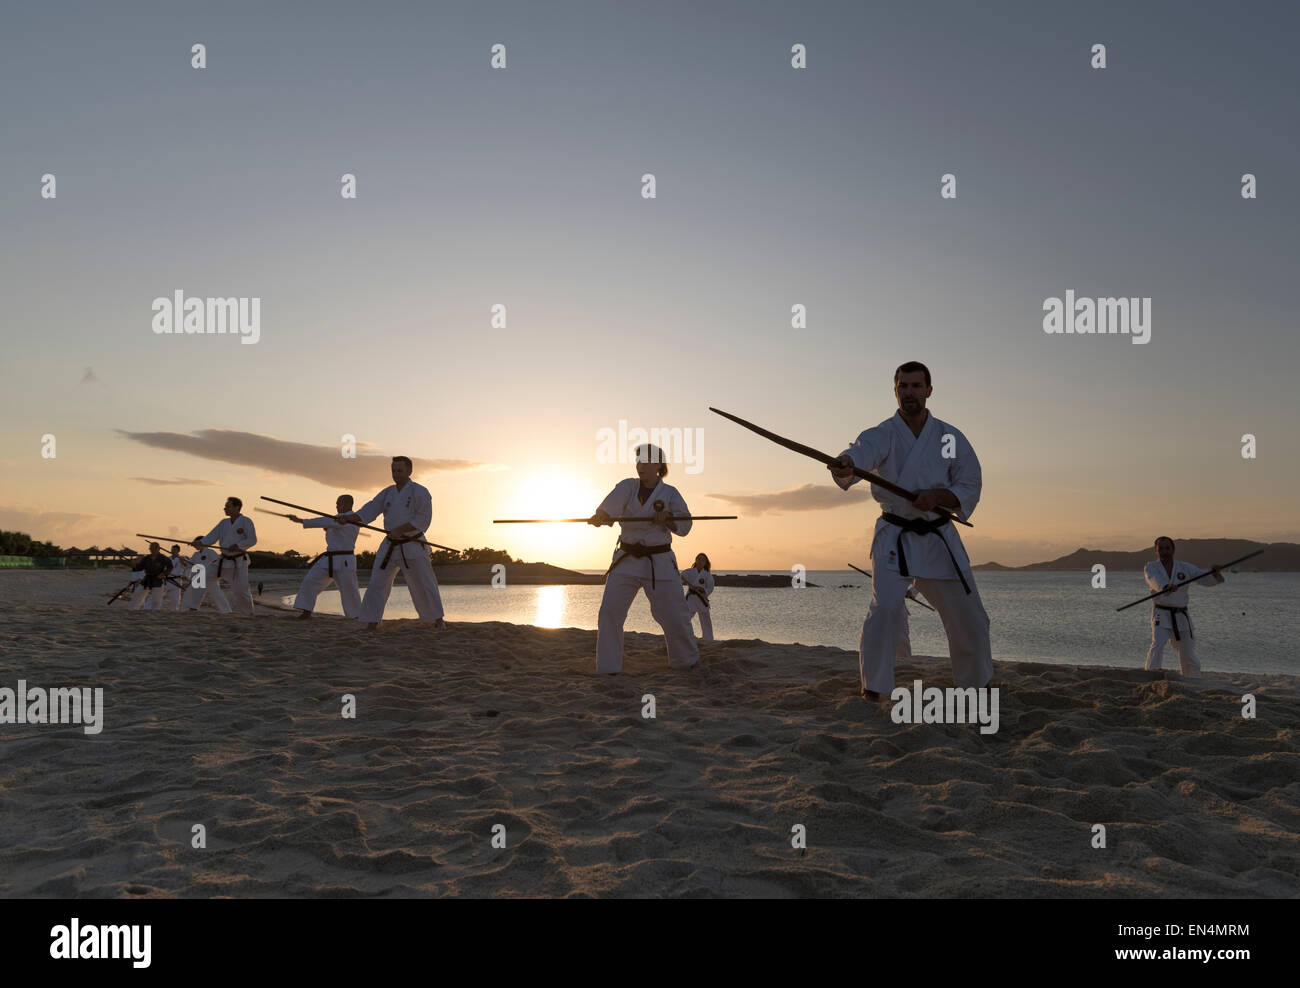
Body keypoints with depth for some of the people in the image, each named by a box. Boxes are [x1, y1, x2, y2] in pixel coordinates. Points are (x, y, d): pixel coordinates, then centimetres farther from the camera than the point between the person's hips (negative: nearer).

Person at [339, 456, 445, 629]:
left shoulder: (420, 493, -10)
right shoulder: (387, 493, 7)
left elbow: (423, 520, -17)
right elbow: (369, 511, 0)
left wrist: (400, 530, -23)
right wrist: (348, 517, -16)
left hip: (413, 546, -5)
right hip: (390, 546, 5)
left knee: (423, 583, 0)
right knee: (377, 583, 0)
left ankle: (438, 619, 15)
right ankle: (372, 622, 9)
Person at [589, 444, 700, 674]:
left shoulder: (669, 493, 2)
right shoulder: (628, 486, 2)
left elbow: (684, 524, -4)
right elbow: (613, 502, -20)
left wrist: (668, 517, -25)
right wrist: (601, 515, -42)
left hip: (659, 563, -1)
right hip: (627, 560, 1)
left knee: (672, 615, -1)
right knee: (610, 611, -8)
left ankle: (687, 660, 23)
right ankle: (608, 668, 1)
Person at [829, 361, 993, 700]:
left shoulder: (950, 438, 2)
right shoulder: (882, 435, -6)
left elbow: (970, 489, 4)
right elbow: (861, 452, -31)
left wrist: (938, 496, -17)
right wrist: (845, 466, -55)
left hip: (939, 538, 3)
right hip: (895, 535, -3)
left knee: (968, 618, 9)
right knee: (885, 608, -22)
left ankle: (975, 683, 34)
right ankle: (872, 688, -6)